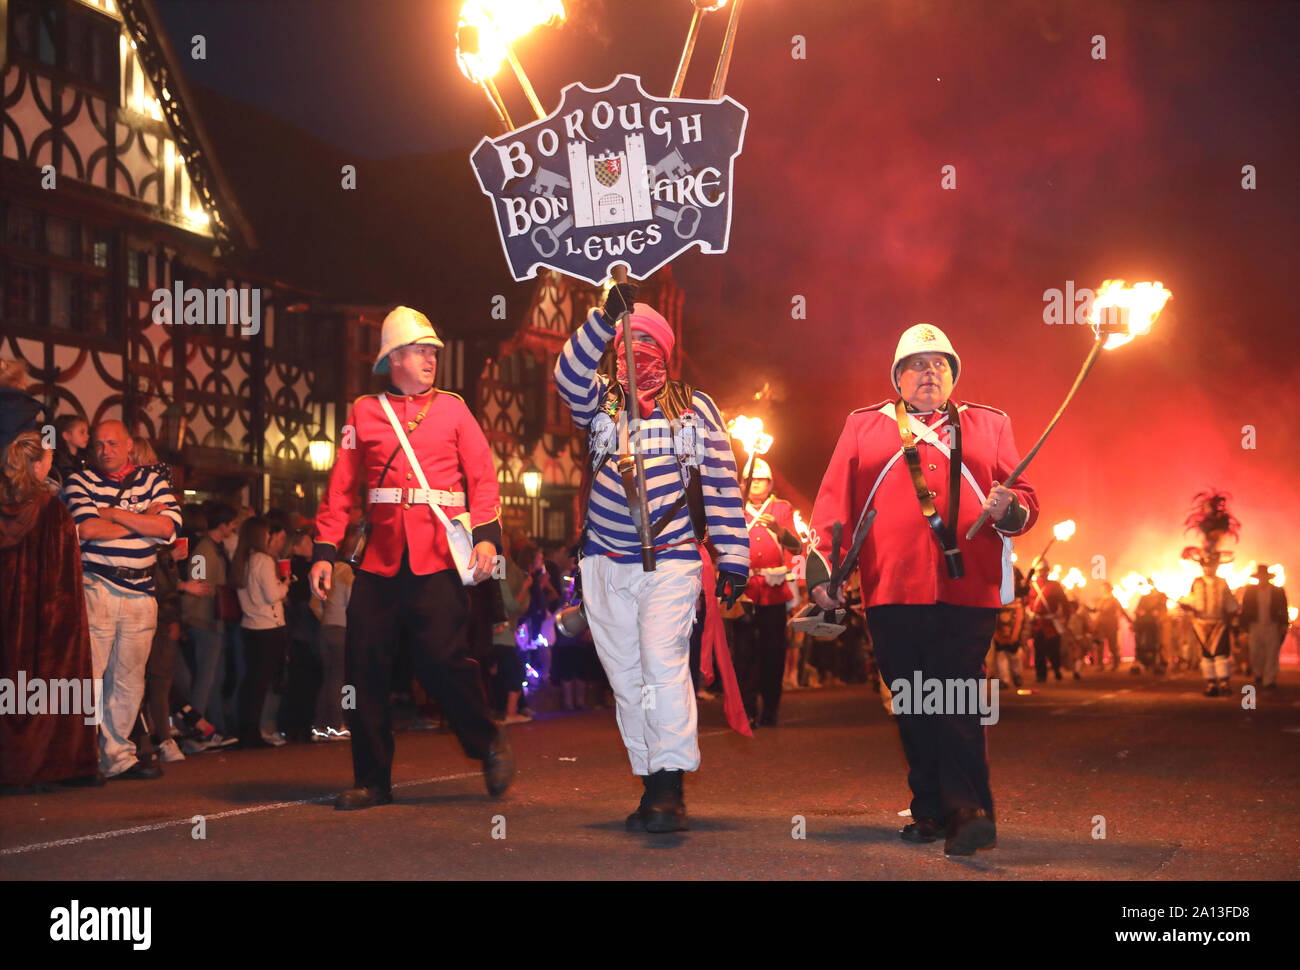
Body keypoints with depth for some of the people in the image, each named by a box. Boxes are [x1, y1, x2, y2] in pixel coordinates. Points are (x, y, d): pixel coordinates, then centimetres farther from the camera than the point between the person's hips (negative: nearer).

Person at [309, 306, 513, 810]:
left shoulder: (452, 408, 10)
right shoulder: (363, 413, 12)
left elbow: (483, 475, 4)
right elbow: (341, 488, 9)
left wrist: (486, 535, -11)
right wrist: (324, 551, 0)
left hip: (439, 555, -2)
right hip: (382, 558, 2)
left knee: (443, 658, -10)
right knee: (365, 667, 1)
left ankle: (490, 744, 15)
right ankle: (372, 780, 13)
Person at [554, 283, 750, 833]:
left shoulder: (694, 407, 9)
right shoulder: (599, 400, 12)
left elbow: (721, 483, 7)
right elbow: (569, 377, -11)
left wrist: (733, 558, 1)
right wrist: (607, 317, -21)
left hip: (673, 561, -3)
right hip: (605, 563, 3)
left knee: (663, 664, -17)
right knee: (626, 675, 4)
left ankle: (670, 788, -17)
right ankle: (652, 787, 11)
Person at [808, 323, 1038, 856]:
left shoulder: (989, 426, 17)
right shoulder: (864, 427, 16)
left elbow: (1025, 501, 13)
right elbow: (834, 499, 10)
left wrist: (1009, 510, -10)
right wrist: (819, 561, -1)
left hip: (967, 589, -1)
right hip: (892, 592, 2)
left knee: (956, 705, -10)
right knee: (912, 708, 4)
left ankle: (968, 812, -9)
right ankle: (931, 811, 13)